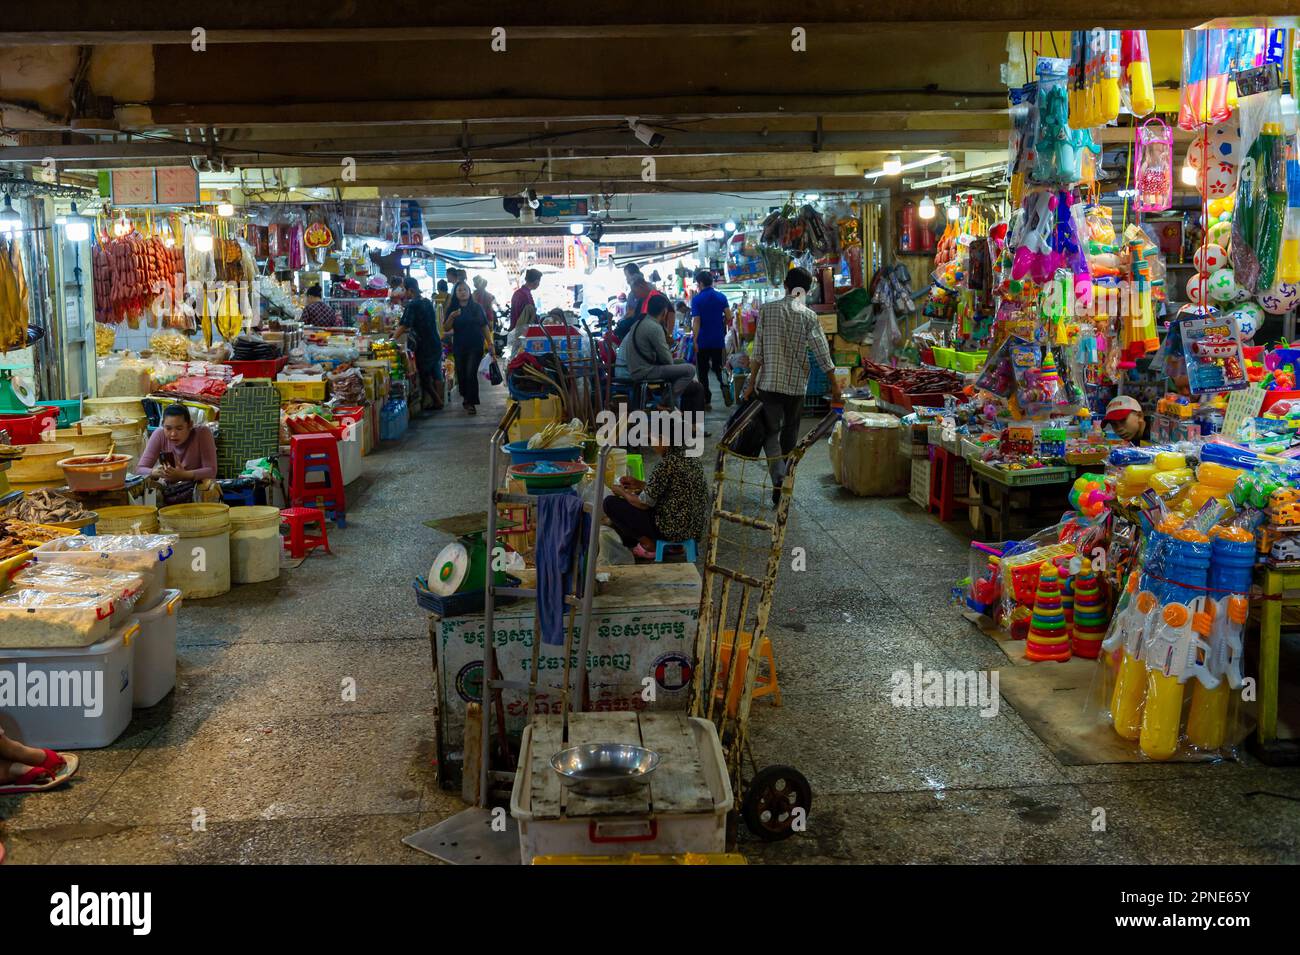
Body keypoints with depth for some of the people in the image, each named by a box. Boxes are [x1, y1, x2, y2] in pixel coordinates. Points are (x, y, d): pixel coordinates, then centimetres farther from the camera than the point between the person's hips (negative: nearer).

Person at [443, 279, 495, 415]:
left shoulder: (476, 307, 1)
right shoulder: (453, 309, 3)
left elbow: (485, 326, 4)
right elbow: (446, 329, 0)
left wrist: (490, 344, 0)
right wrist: (451, 317, -18)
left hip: (476, 346, -2)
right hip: (459, 347, 2)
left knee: (471, 373, -10)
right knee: (461, 373, 7)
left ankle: (470, 402, -5)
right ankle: (466, 397, 28)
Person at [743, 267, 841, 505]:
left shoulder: (766, 309, -4)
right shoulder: (809, 316, -5)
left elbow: (758, 351, -5)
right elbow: (822, 354, -6)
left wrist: (751, 383, 2)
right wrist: (835, 384, 4)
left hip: (769, 382, 0)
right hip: (796, 384, 1)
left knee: (770, 431, 4)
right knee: (790, 432, 17)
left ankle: (778, 479, -16)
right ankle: (784, 474, 28)